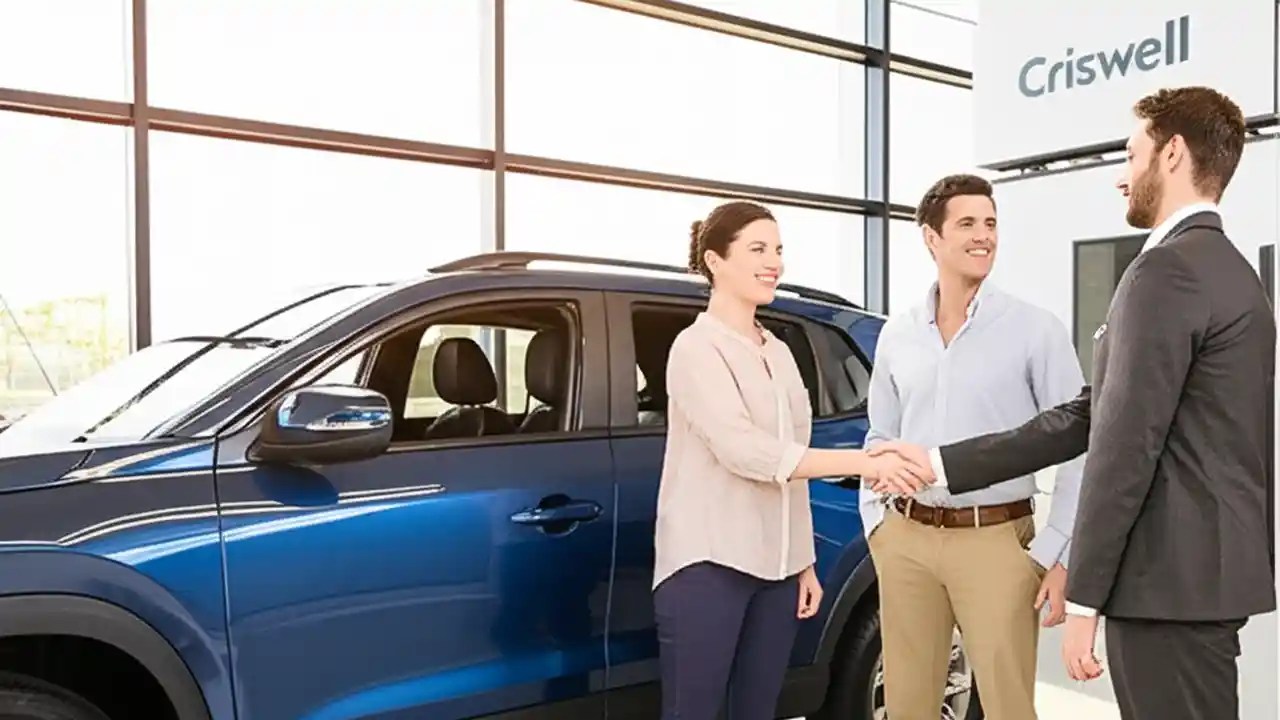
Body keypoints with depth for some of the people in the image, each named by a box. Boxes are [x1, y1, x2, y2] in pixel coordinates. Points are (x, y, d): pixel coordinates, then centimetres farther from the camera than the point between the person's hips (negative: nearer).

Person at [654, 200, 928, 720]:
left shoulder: (778, 353, 15)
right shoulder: (696, 348, -8)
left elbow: (790, 466, 15)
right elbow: (743, 451, -20)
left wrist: (805, 563, 13)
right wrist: (863, 461, -25)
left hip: (775, 567, 7)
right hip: (708, 564, -7)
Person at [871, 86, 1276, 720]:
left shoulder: (1167, 271, -16)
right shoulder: (1229, 271, 16)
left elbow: (1126, 446, -21)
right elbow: (1092, 417, 13)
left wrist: (1083, 600, -15)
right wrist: (944, 464, 11)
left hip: (1173, 578, -10)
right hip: (1207, 568, 10)